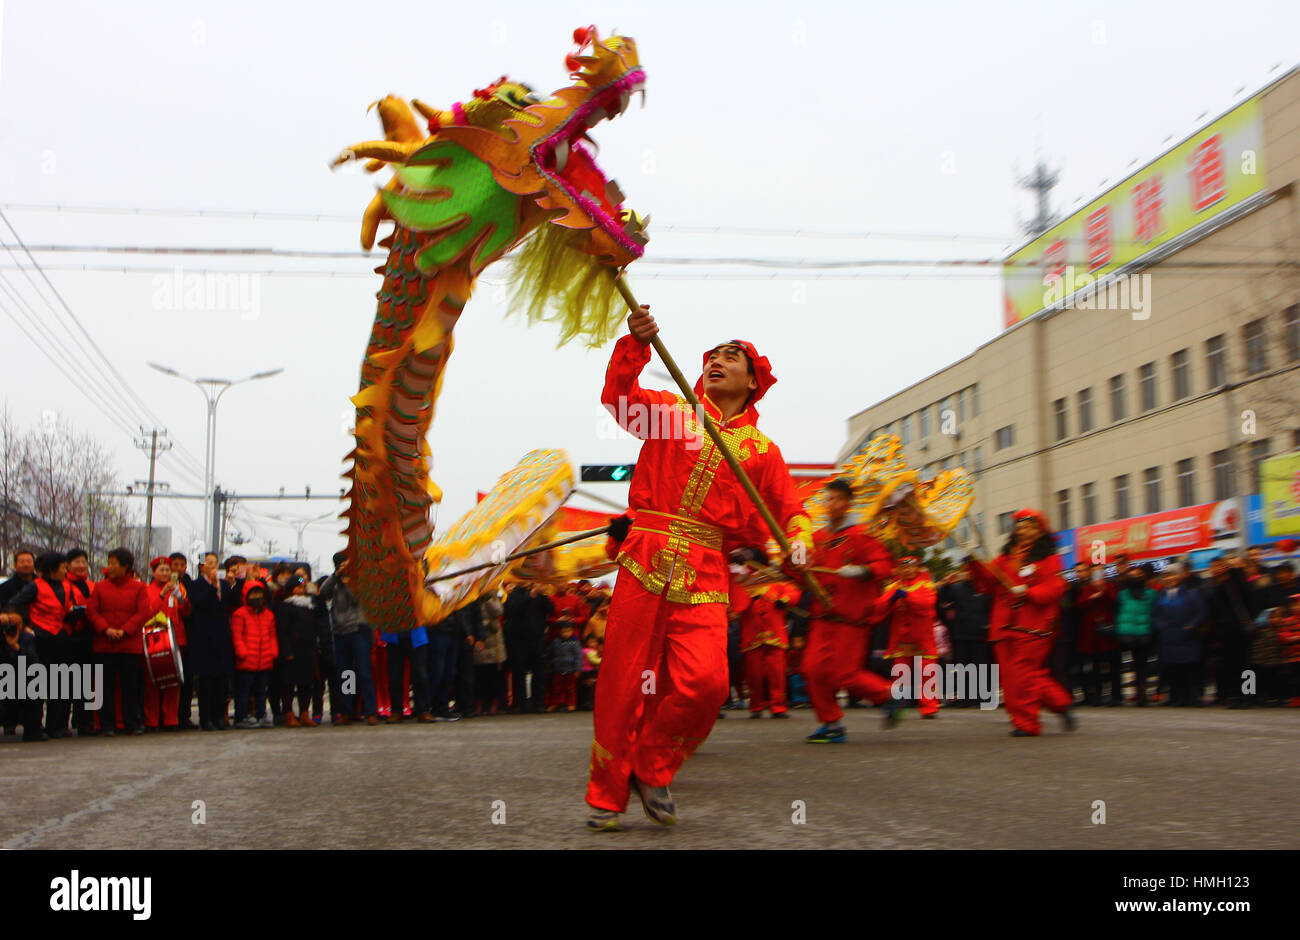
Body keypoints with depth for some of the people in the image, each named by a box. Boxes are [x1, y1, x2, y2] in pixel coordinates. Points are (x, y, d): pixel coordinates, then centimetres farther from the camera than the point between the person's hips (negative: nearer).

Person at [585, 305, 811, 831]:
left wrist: (795, 542, -4)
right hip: (645, 563, -1)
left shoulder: (761, 449, 15)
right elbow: (619, 397, -4)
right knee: (623, 683, 0)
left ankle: (652, 769, 9)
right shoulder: (671, 412, 13)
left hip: (705, 576, 1)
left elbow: (789, 512, 18)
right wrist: (637, 344, -20)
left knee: (706, 681, -16)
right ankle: (606, 795, 16)